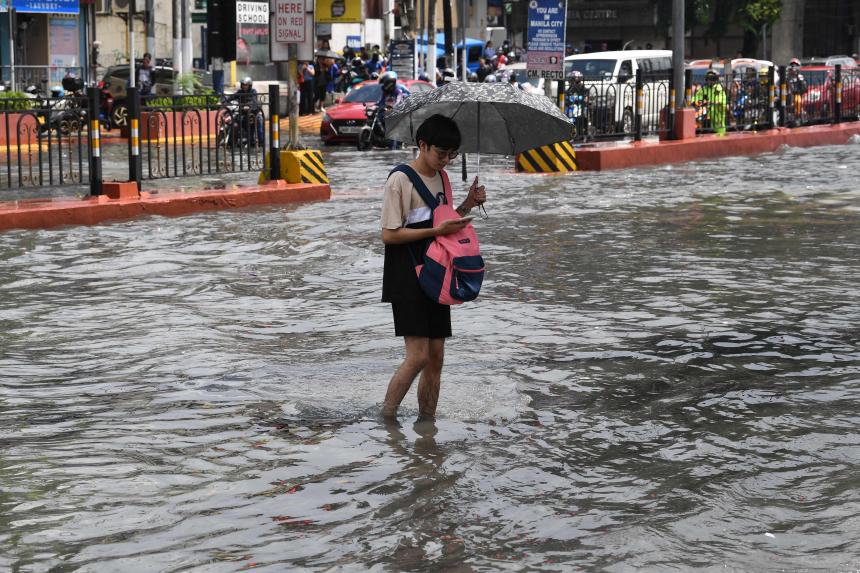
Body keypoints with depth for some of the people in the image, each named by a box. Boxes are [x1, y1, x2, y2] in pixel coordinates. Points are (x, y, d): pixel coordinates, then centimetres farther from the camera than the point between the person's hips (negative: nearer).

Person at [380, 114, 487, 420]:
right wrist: (436, 231, -21)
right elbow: (389, 234, -15)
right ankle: (385, 419, 0)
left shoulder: (440, 178, 12)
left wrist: (467, 205, 4)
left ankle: (427, 420, 15)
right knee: (418, 356, -13)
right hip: (407, 280, -7)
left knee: (436, 356, 6)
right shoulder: (400, 180, -12)